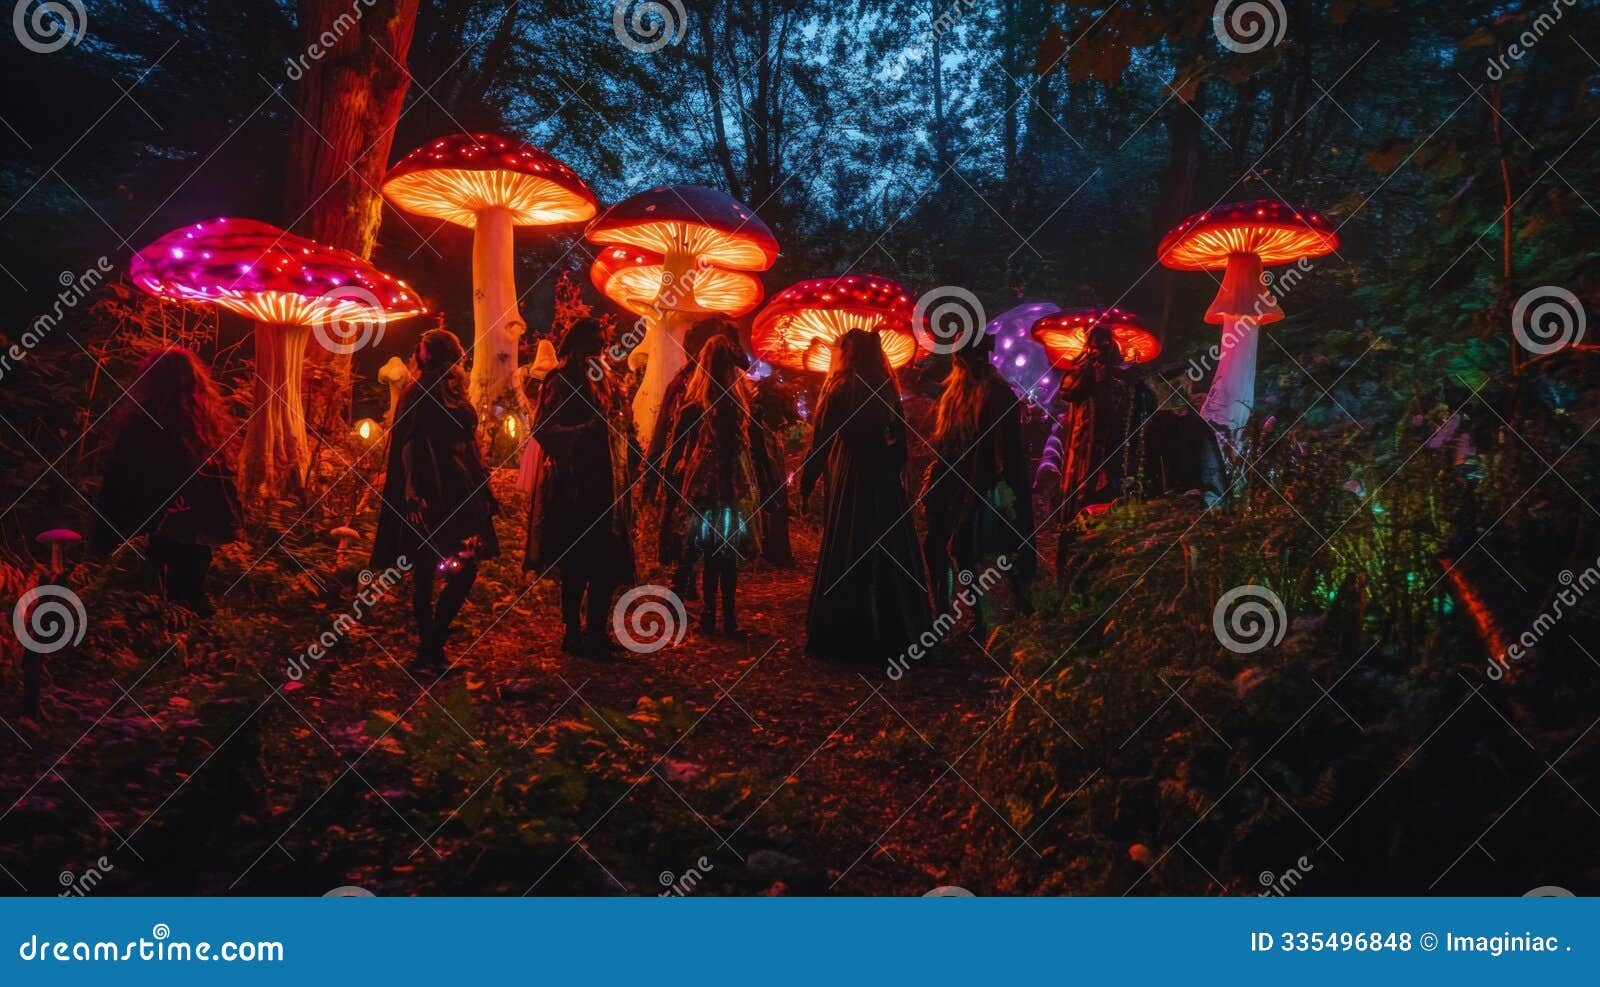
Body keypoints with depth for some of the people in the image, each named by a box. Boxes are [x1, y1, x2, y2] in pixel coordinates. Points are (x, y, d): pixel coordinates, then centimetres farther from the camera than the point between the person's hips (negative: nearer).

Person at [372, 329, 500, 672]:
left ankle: (431, 649, 14)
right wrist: (413, 496, -26)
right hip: (430, 493, -7)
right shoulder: (418, 394, -7)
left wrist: (481, 487, 16)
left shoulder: (455, 393, 14)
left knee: (465, 570, 4)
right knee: (426, 574, 1)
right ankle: (429, 652, 10)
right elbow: (408, 447, -15)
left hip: (459, 493, 7)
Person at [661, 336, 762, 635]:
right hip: (736, 484, 1)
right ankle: (728, 616, 8)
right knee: (729, 549, 7)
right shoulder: (744, 399, -3)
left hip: (702, 483, 0)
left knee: (711, 550, 7)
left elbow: (676, 444, -3)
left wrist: (670, 479, 5)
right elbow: (756, 443, 2)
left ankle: (710, 613, 8)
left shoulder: (693, 400, -5)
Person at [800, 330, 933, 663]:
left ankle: (842, 635, 9)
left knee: (845, 556, 3)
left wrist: (806, 483, -1)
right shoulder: (888, 389, 5)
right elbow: (900, 439, 9)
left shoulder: (837, 389, -6)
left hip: (847, 478, -3)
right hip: (885, 477, 4)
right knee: (889, 550, 10)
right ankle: (895, 630, 17)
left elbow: (821, 441, -7)